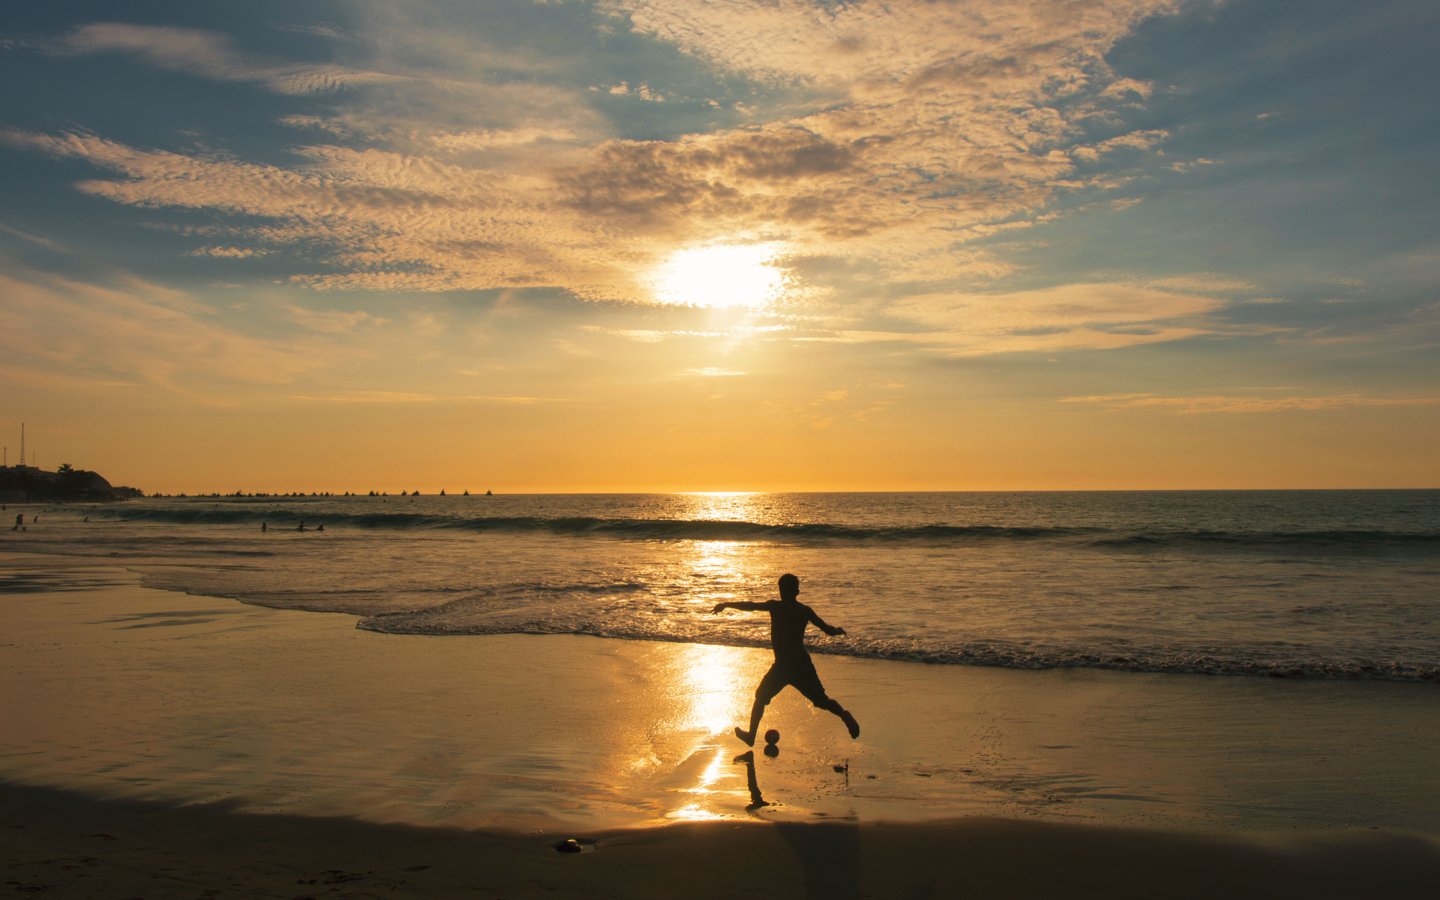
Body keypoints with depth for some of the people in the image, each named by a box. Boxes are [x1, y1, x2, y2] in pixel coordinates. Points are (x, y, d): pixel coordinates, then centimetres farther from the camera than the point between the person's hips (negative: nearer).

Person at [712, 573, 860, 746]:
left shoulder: (775, 606, -6)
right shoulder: (805, 610, 5)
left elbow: (750, 606, -14)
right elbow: (828, 630, 7)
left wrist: (725, 604, -2)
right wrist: (838, 630, 29)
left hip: (782, 665, -3)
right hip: (803, 663, 3)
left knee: (761, 697, 16)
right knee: (822, 700, 11)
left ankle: (751, 734, 19)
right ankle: (846, 717, -13)